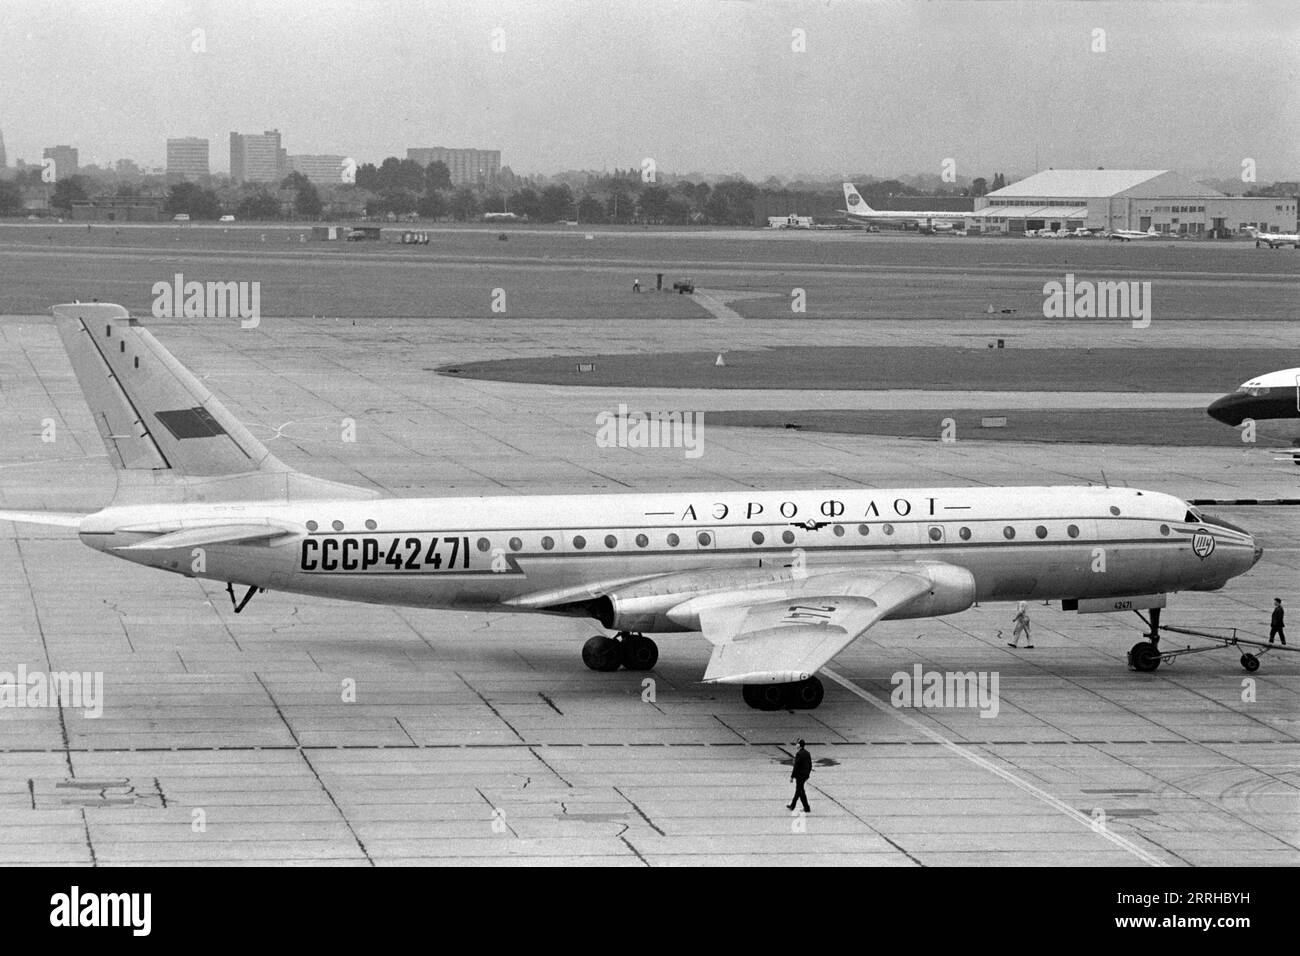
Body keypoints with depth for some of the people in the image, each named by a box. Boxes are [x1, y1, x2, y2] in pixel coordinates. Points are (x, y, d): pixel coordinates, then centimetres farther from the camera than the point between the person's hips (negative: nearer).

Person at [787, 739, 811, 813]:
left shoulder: (798, 754, -19)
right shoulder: (807, 753, 6)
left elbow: (796, 766, -19)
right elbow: (810, 765, 12)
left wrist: (792, 776, -12)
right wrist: (808, 774, 21)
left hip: (799, 775, -8)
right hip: (805, 775, 8)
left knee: (800, 791, -1)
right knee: (798, 790, 18)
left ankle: (807, 808, -1)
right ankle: (792, 806, 29)